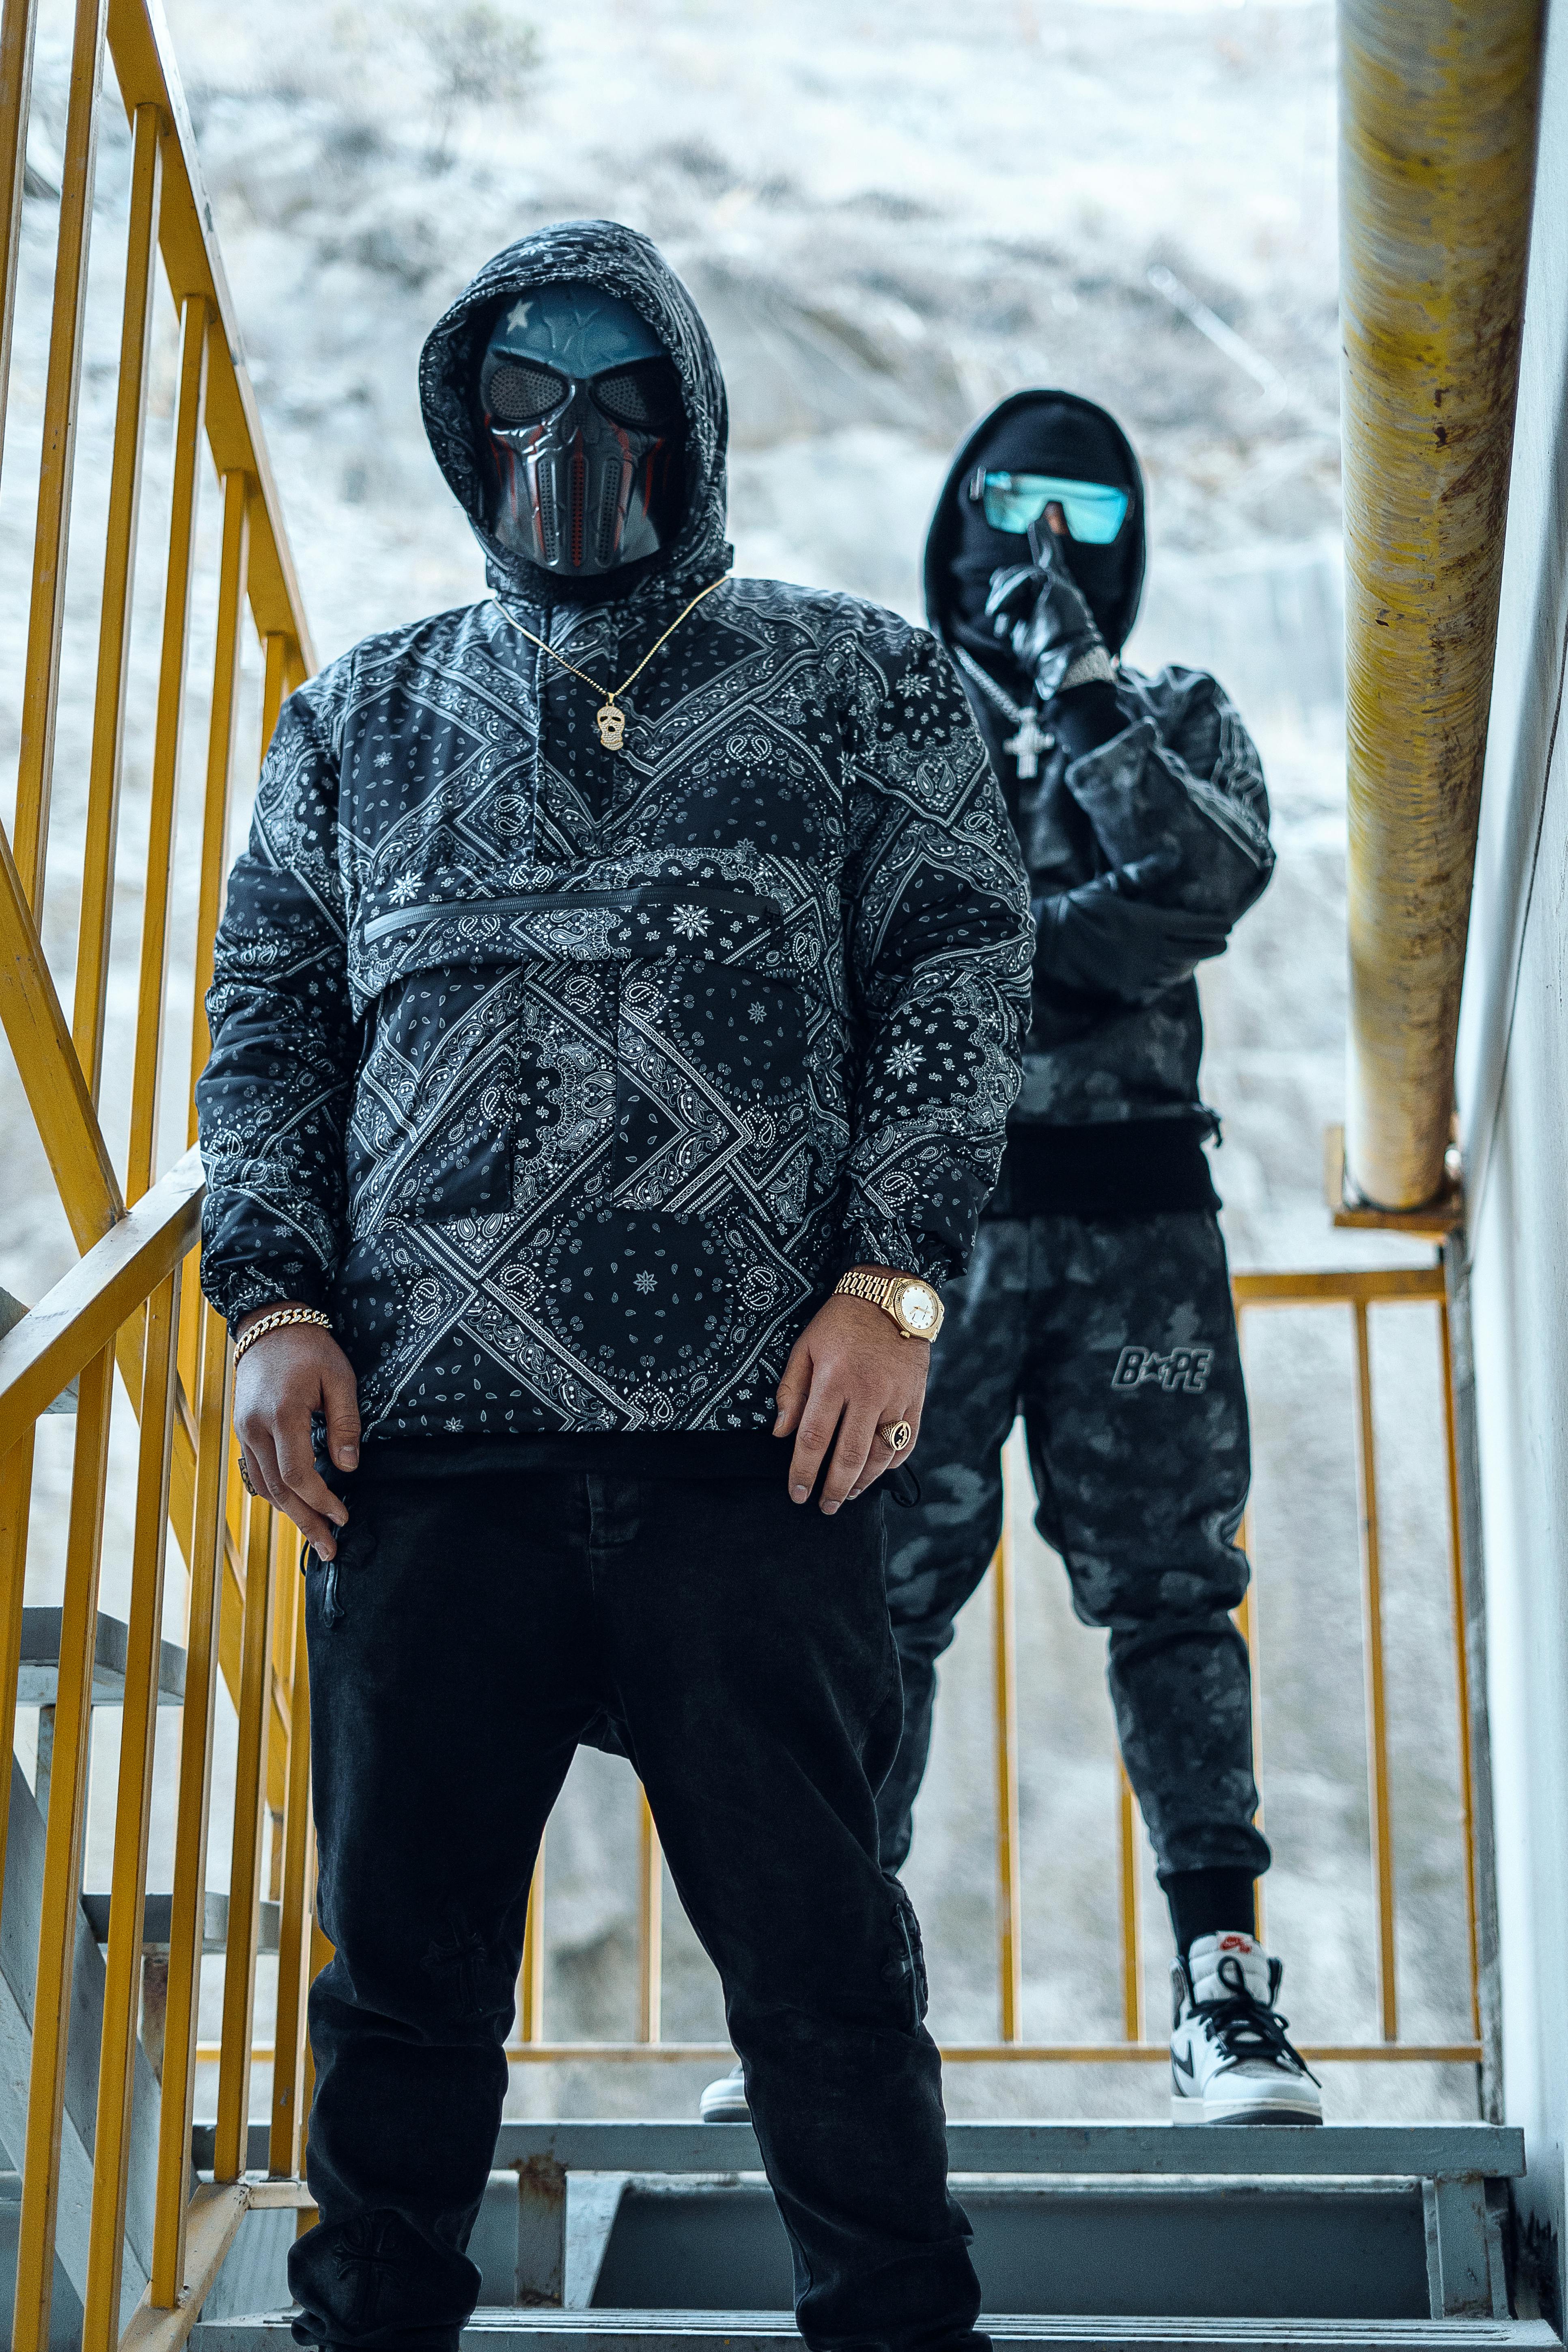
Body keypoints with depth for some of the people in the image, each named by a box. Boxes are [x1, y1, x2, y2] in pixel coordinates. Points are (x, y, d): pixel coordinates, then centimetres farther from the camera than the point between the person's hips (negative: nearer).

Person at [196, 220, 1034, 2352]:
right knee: (401, 1961, 9)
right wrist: (276, 1299, 1)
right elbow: (271, 1019, 16)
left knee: (819, 1956, 2)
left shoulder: (863, 683, 15)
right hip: (421, 1440, 3)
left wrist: (893, 1276, -8)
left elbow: (963, 975, 6)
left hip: (755, 1442, -2)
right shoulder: (365, 717, 22)